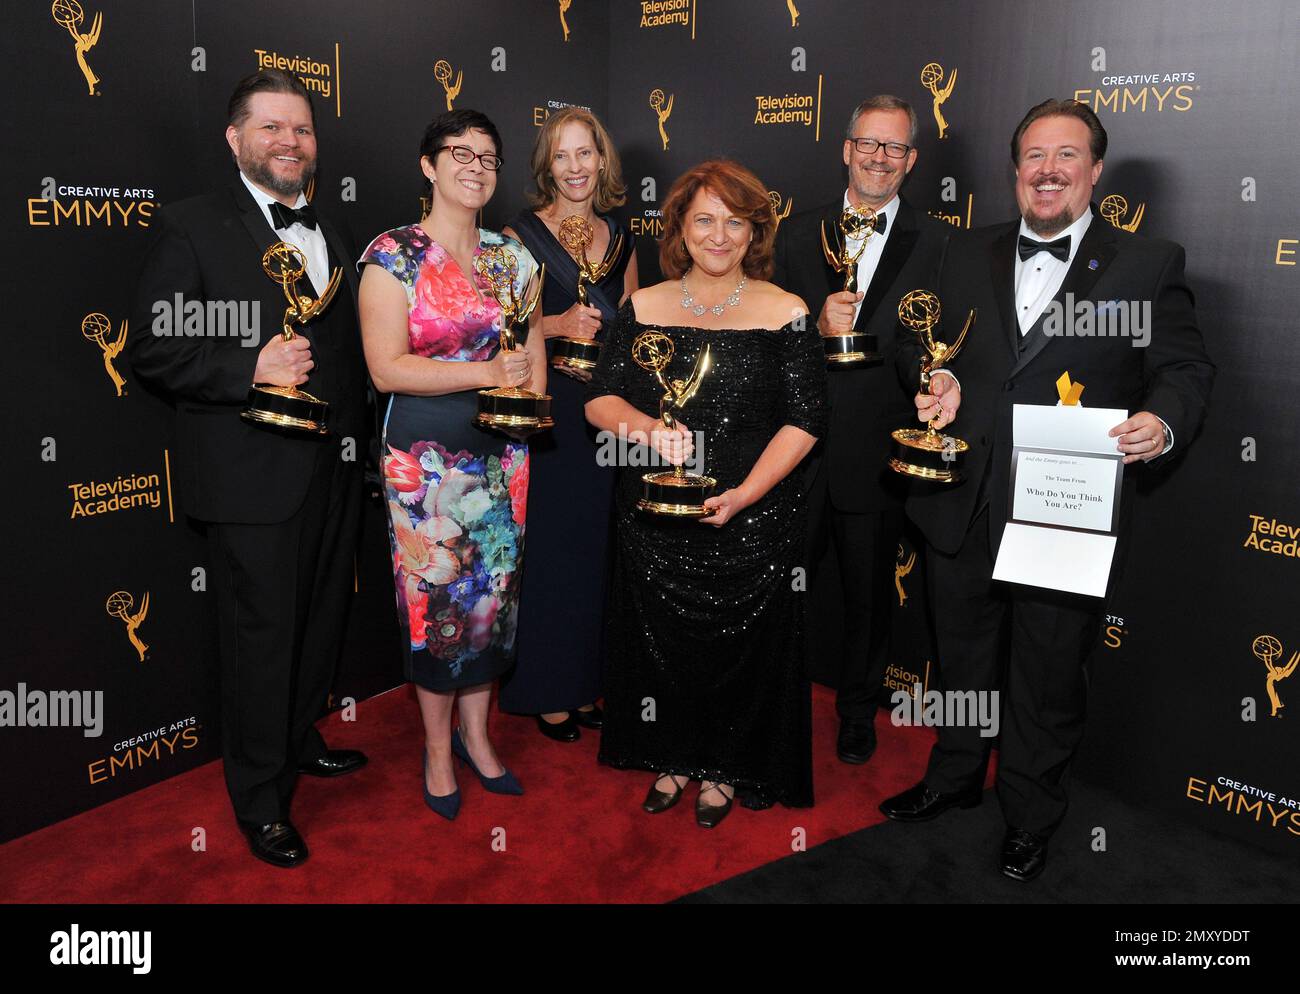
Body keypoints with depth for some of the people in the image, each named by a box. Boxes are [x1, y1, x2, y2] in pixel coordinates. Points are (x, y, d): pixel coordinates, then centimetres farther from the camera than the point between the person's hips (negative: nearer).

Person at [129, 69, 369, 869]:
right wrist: (250, 370, -23)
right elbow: (154, 351, -11)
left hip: (335, 471, 7)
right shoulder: (193, 228, -5)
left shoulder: (333, 237, 16)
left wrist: (358, 442, 11)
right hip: (255, 480, -6)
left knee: (324, 619, 18)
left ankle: (300, 740, 40)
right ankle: (261, 798, 20)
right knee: (262, 638, 3)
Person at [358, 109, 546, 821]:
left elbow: (531, 342, 17)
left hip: (501, 455, 5)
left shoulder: (510, 255, 8)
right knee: (435, 600, 4)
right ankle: (439, 749, 23)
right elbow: (386, 367, -14)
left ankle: (475, 735, 30)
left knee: (492, 595, 11)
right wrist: (483, 373, -16)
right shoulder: (393, 256, -7)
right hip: (426, 461, -4)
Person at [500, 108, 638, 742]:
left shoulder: (621, 240, 12)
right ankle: (546, 692, 14)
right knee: (547, 546, -1)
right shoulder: (519, 236, -4)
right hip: (543, 409, -5)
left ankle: (584, 686, 24)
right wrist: (558, 325, -19)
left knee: (592, 544, 10)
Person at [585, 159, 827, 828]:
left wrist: (745, 493, -20)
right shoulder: (644, 309, 3)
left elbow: (804, 420, -8)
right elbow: (601, 400, -1)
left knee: (740, 642, 10)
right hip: (654, 519, 2)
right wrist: (649, 428, -23)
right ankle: (674, 759, 38)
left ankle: (726, 770, 35)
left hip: (752, 519, -2)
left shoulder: (785, 315, -4)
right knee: (662, 639, 14)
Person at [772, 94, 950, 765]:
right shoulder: (799, 234, 6)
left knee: (868, 591, 14)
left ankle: (858, 711, 35)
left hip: (877, 451, -1)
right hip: (797, 441, 1)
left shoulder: (938, 244, 0)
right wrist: (817, 329, -16)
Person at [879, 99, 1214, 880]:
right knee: (963, 657, 21)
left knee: (1049, 678, 13)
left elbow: (1186, 368, -3)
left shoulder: (1149, 264, -1)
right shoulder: (969, 259, 10)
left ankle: (1031, 815, 36)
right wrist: (941, 383, -4)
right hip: (965, 511, 4)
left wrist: (1164, 421, -24)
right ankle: (956, 777, 45)